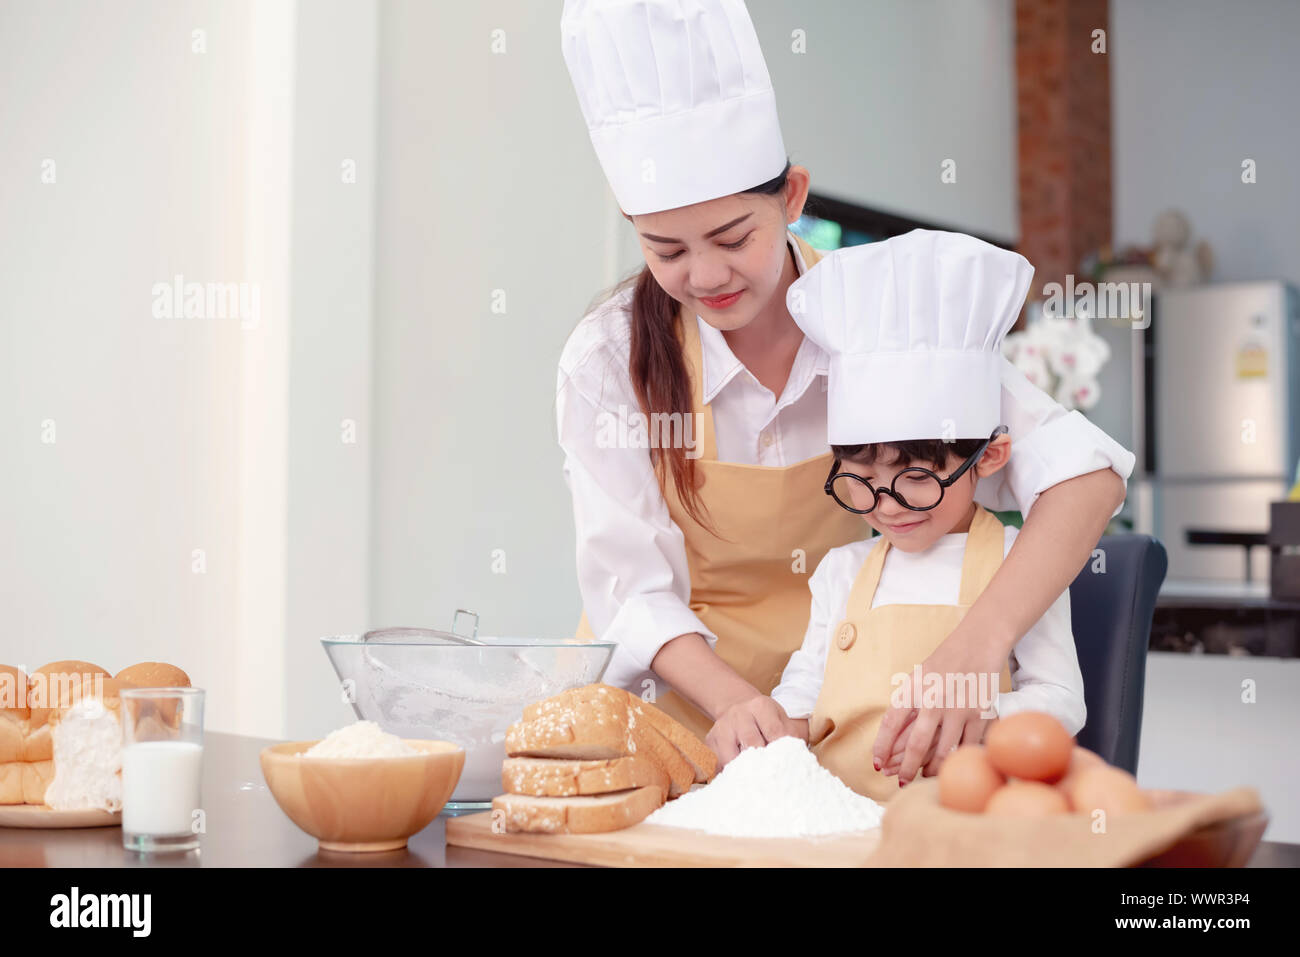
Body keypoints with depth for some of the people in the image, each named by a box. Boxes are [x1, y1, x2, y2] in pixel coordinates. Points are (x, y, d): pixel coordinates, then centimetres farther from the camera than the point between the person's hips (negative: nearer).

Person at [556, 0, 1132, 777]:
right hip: (687, 702, 1)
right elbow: (633, 585, -11)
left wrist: (973, 648, -35)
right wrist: (732, 700, -30)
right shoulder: (608, 362, -11)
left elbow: (1085, 473, -19)